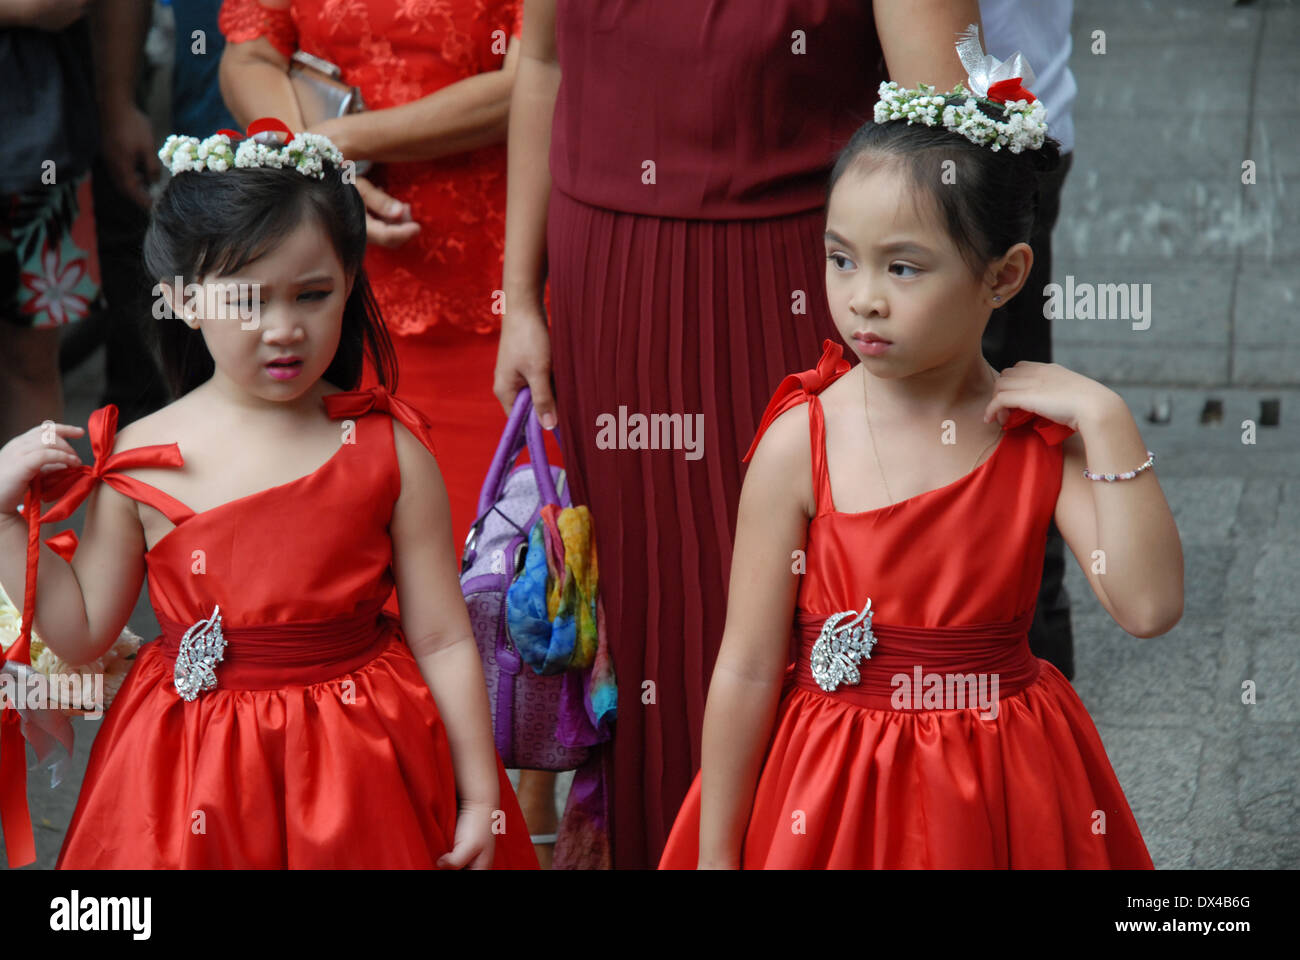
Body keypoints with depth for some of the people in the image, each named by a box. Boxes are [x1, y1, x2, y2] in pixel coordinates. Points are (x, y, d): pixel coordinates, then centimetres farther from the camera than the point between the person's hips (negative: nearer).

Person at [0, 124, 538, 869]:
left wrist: (481, 796, -2)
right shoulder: (139, 463, -5)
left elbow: (443, 641, -4)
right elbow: (81, 633, 3)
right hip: (196, 794, 1)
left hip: (358, 778, -1)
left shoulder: (388, 451, -7)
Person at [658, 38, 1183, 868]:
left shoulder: (1045, 435, -8)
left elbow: (1149, 607, -18)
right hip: (831, 798, -2)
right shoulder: (801, 442, -13)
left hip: (1000, 800, 2)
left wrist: (1106, 418, -20)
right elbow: (747, 668, -9)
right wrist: (714, 854, -5)